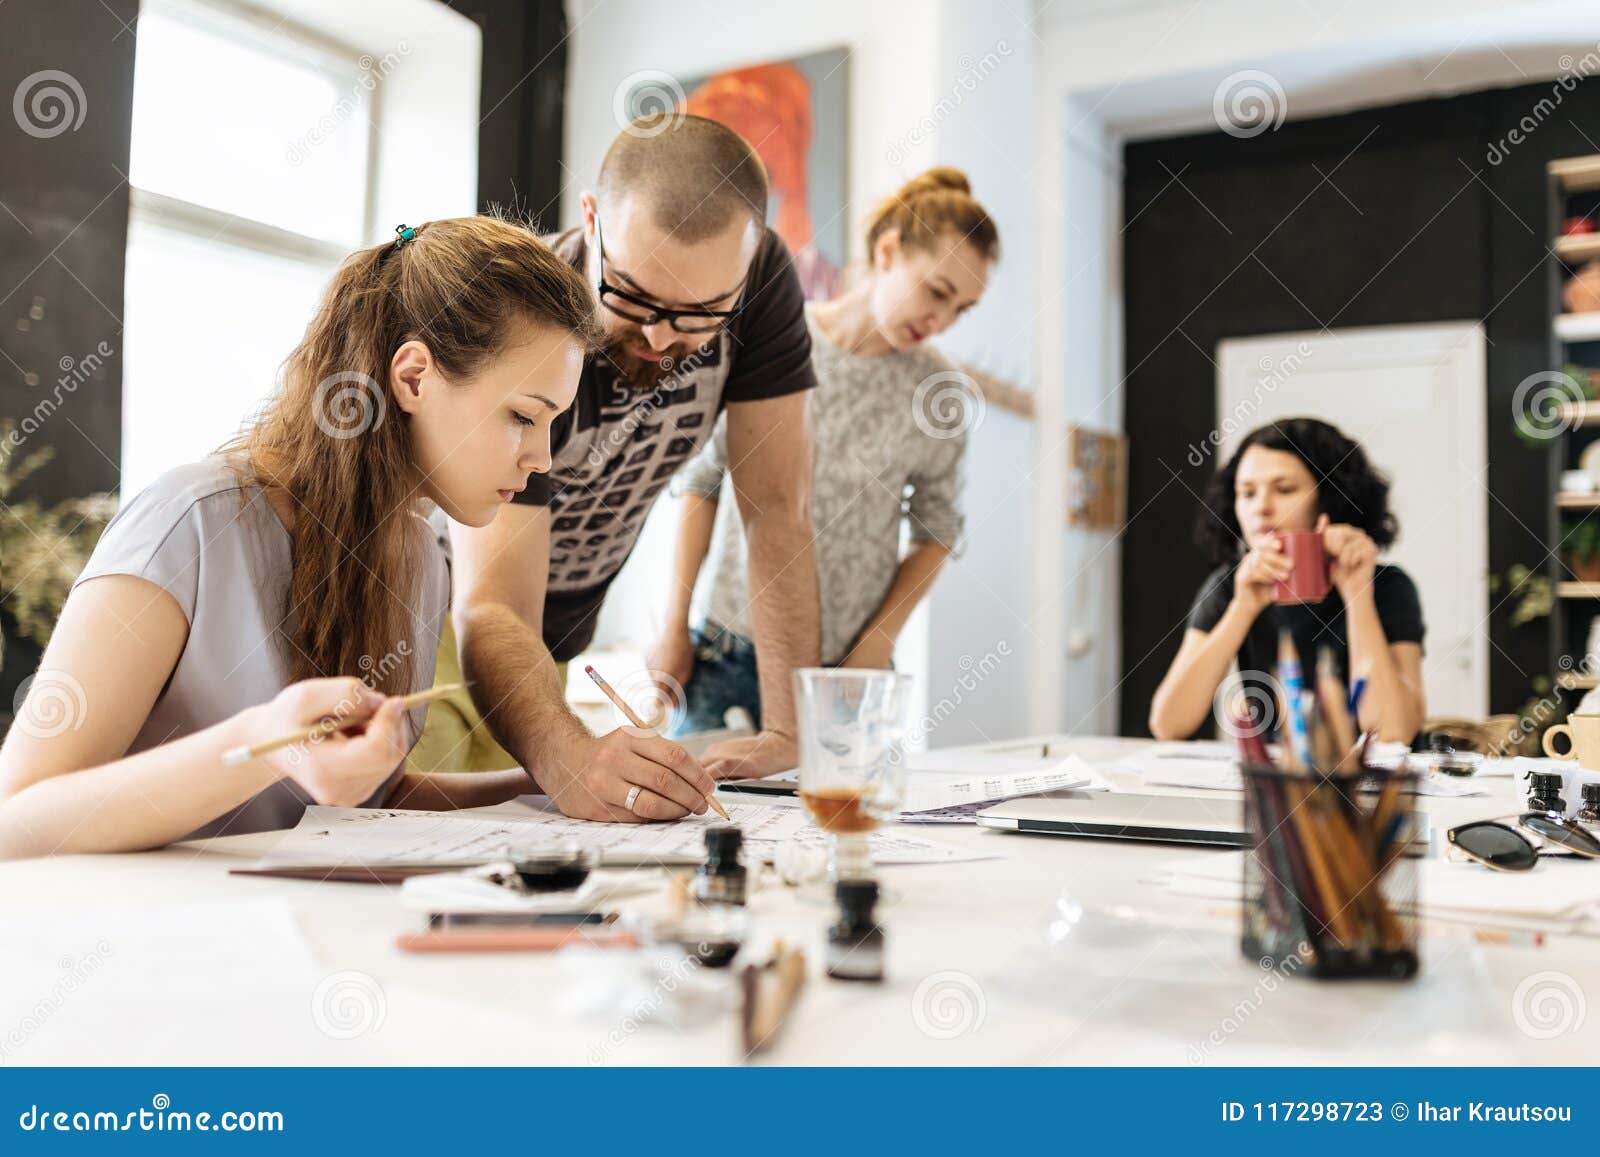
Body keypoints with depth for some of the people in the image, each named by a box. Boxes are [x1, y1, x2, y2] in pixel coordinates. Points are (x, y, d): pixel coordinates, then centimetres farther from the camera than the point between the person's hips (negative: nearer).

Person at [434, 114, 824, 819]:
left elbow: (779, 508, -17)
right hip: (440, 626, -3)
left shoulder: (760, 282, -20)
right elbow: (491, 609, -39)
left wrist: (789, 733, -25)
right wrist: (565, 756, -60)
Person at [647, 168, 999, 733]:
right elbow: (701, 482, 3)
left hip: (840, 669, 0)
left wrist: (878, 645, -2)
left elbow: (936, 532, 7)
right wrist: (674, 626, 1)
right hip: (725, 656, 0)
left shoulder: (938, 391, -1)